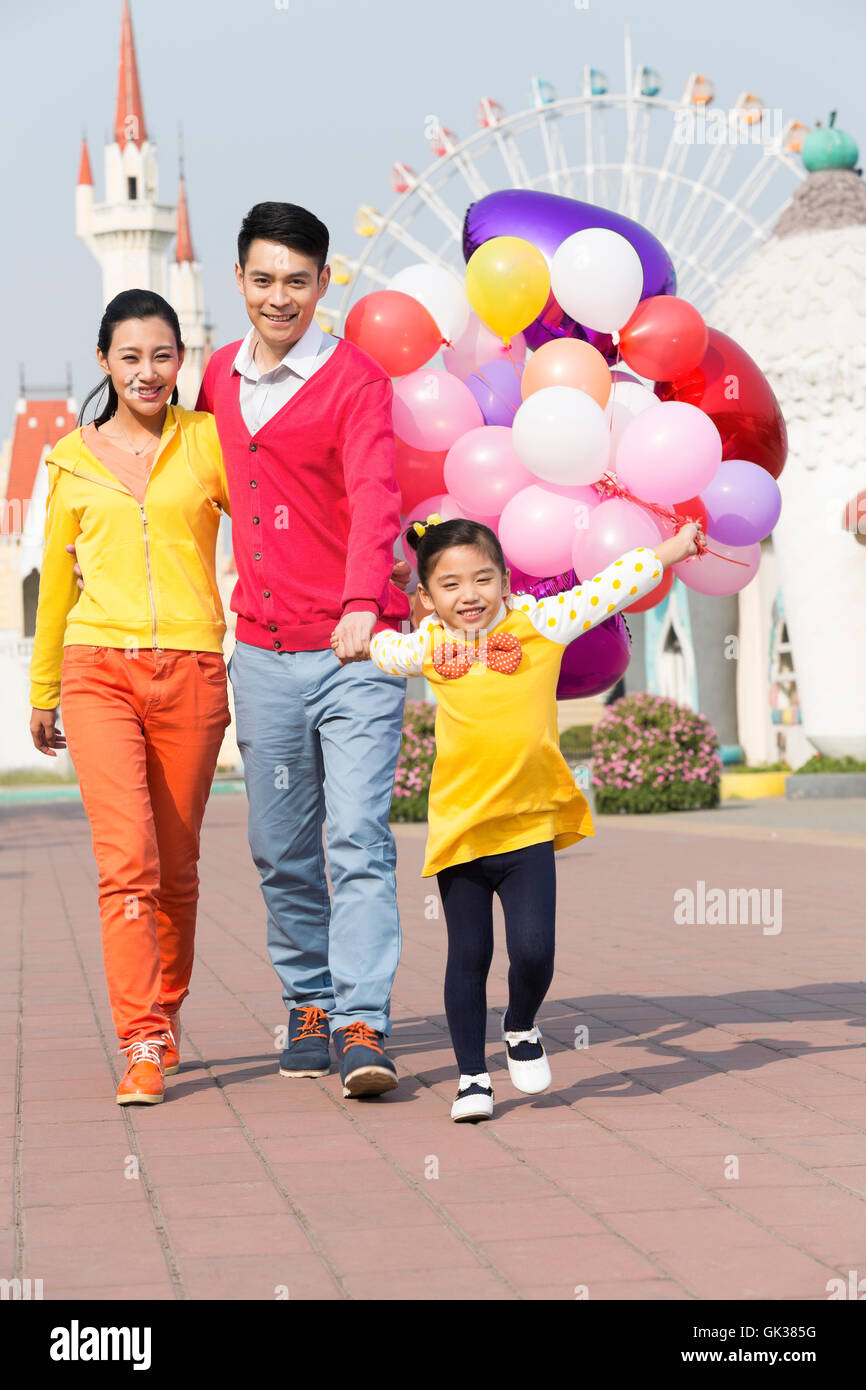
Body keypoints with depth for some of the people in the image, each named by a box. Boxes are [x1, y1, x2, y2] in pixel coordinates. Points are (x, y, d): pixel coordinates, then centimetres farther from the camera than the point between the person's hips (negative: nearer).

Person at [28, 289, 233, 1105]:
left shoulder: (208, 442, 6)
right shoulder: (74, 458, 10)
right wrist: (42, 692, 22)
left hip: (191, 671, 0)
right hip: (99, 671, 0)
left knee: (175, 868, 8)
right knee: (126, 860, -14)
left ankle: (164, 1018, 26)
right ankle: (144, 1048, -15)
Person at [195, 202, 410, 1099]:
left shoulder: (355, 380, -6)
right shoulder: (218, 377, 12)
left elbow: (374, 498, -20)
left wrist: (362, 603, -36)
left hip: (353, 649, -5)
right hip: (262, 651, 5)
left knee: (359, 837, -11)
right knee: (282, 850, 8)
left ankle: (362, 1025, -13)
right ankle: (308, 1008, 20)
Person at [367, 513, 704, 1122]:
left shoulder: (538, 624, 0)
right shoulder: (427, 647, 5)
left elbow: (607, 588, 5)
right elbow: (377, 649, 30)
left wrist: (672, 549, 8)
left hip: (530, 826, -1)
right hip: (458, 828, 2)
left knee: (534, 950, -9)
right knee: (468, 955, 4)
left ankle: (522, 1030, 23)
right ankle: (472, 1076, 18)